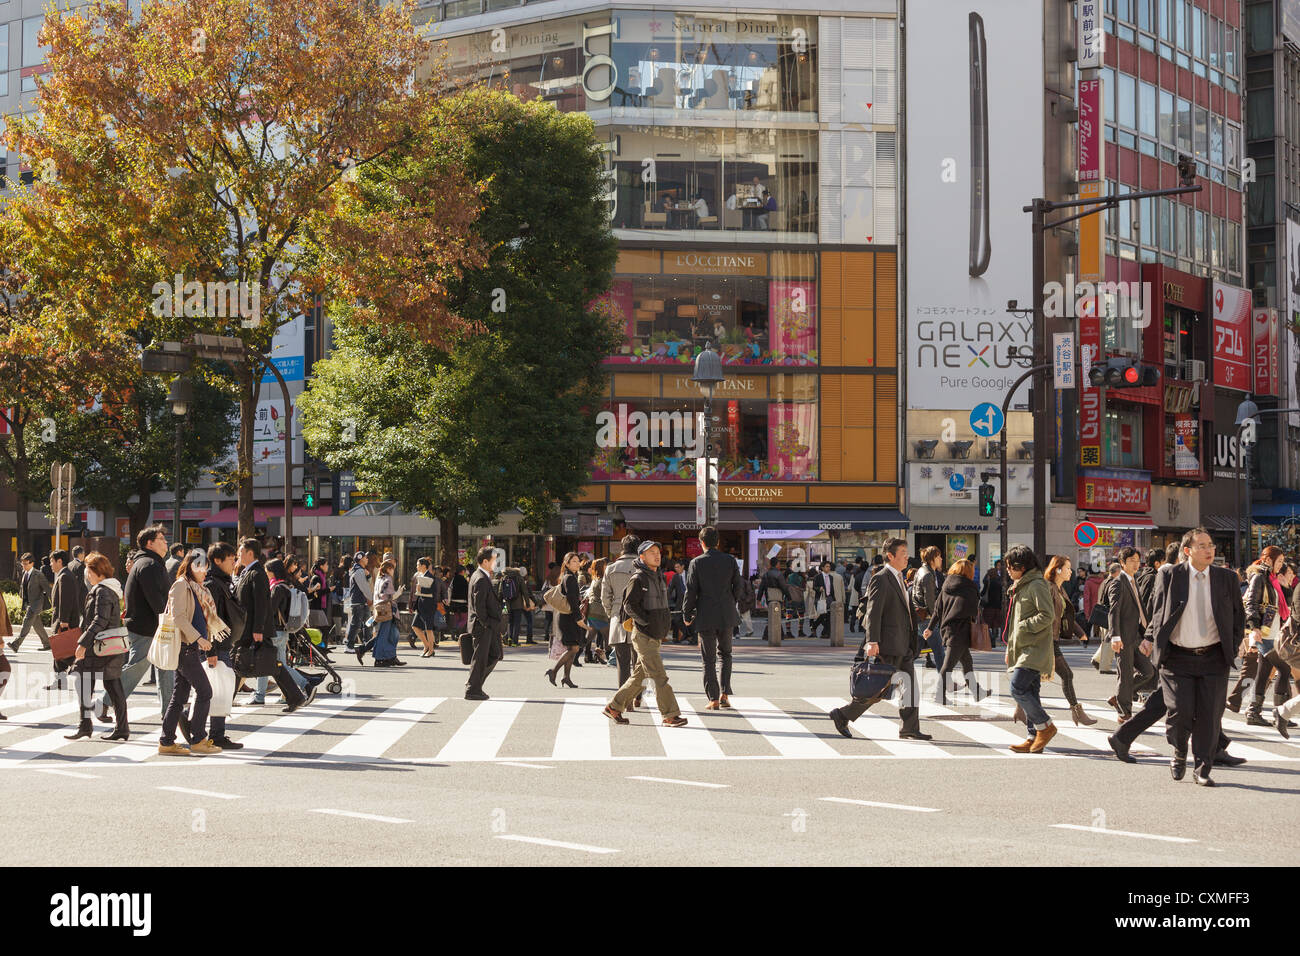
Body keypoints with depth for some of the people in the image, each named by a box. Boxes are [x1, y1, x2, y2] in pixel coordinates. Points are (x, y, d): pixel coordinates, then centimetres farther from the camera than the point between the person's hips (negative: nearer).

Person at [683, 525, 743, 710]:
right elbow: (738, 588, 5)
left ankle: (713, 699, 2)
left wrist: (686, 615, 5)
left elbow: (691, 591, -6)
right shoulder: (730, 561, 0)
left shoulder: (696, 563, -8)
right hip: (727, 617, 2)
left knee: (709, 660, 4)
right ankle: (724, 694, 7)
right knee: (725, 654, 18)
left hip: (705, 617, -2)